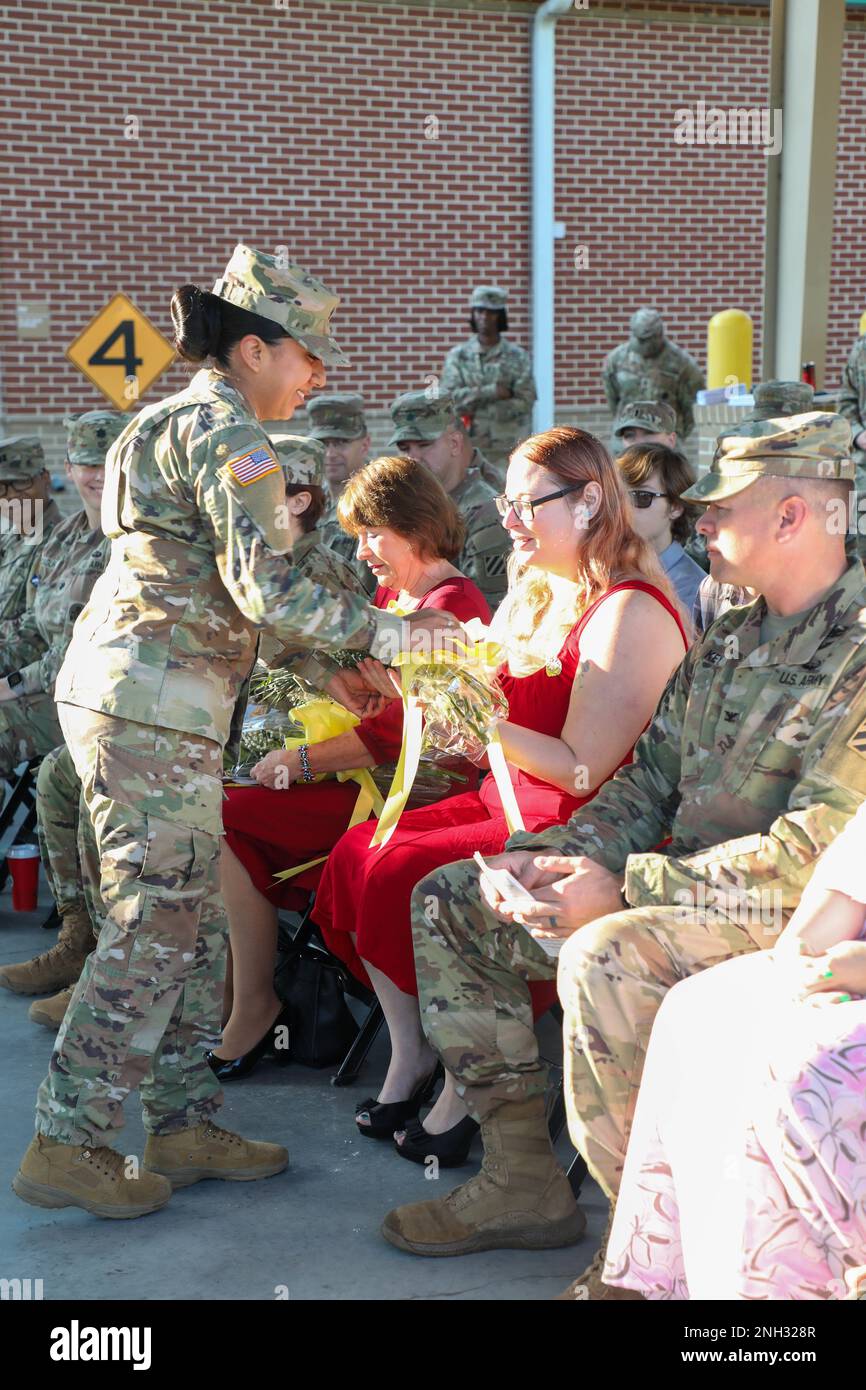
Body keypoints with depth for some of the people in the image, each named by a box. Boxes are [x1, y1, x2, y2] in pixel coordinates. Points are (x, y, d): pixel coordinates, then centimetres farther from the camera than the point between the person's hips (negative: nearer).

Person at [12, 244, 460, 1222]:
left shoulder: (177, 422, 22)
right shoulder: (224, 431, -9)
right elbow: (264, 587, -18)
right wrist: (378, 633, -11)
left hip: (115, 687, 10)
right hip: (157, 702, -10)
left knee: (191, 923, 13)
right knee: (156, 928, -5)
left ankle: (183, 1124, 20)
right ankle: (66, 1146, 2)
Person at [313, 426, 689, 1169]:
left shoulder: (630, 613, -16)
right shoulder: (534, 596, 14)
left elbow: (583, 768, -21)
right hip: (508, 802, 9)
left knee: (403, 876, -24)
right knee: (360, 850, -10)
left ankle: (463, 1088, -7)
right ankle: (409, 1056, 2)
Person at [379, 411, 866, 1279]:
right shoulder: (729, 642, 12)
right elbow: (648, 785, 14)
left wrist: (626, 888, -25)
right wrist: (551, 854, -4)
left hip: (792, 918, -10)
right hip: (687, 890, 10)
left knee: (604, 959, -38)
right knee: (449, 898, 7)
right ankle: (522, 1179, 6)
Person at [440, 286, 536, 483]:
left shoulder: (517, 357, 4)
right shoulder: (458, 355, 8)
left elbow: (524, 401, -6)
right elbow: (447, 397, -4)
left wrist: (473, 404, -8)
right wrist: (490, 391, -12)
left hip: (506, 450, -1)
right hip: (467, 447, 1)